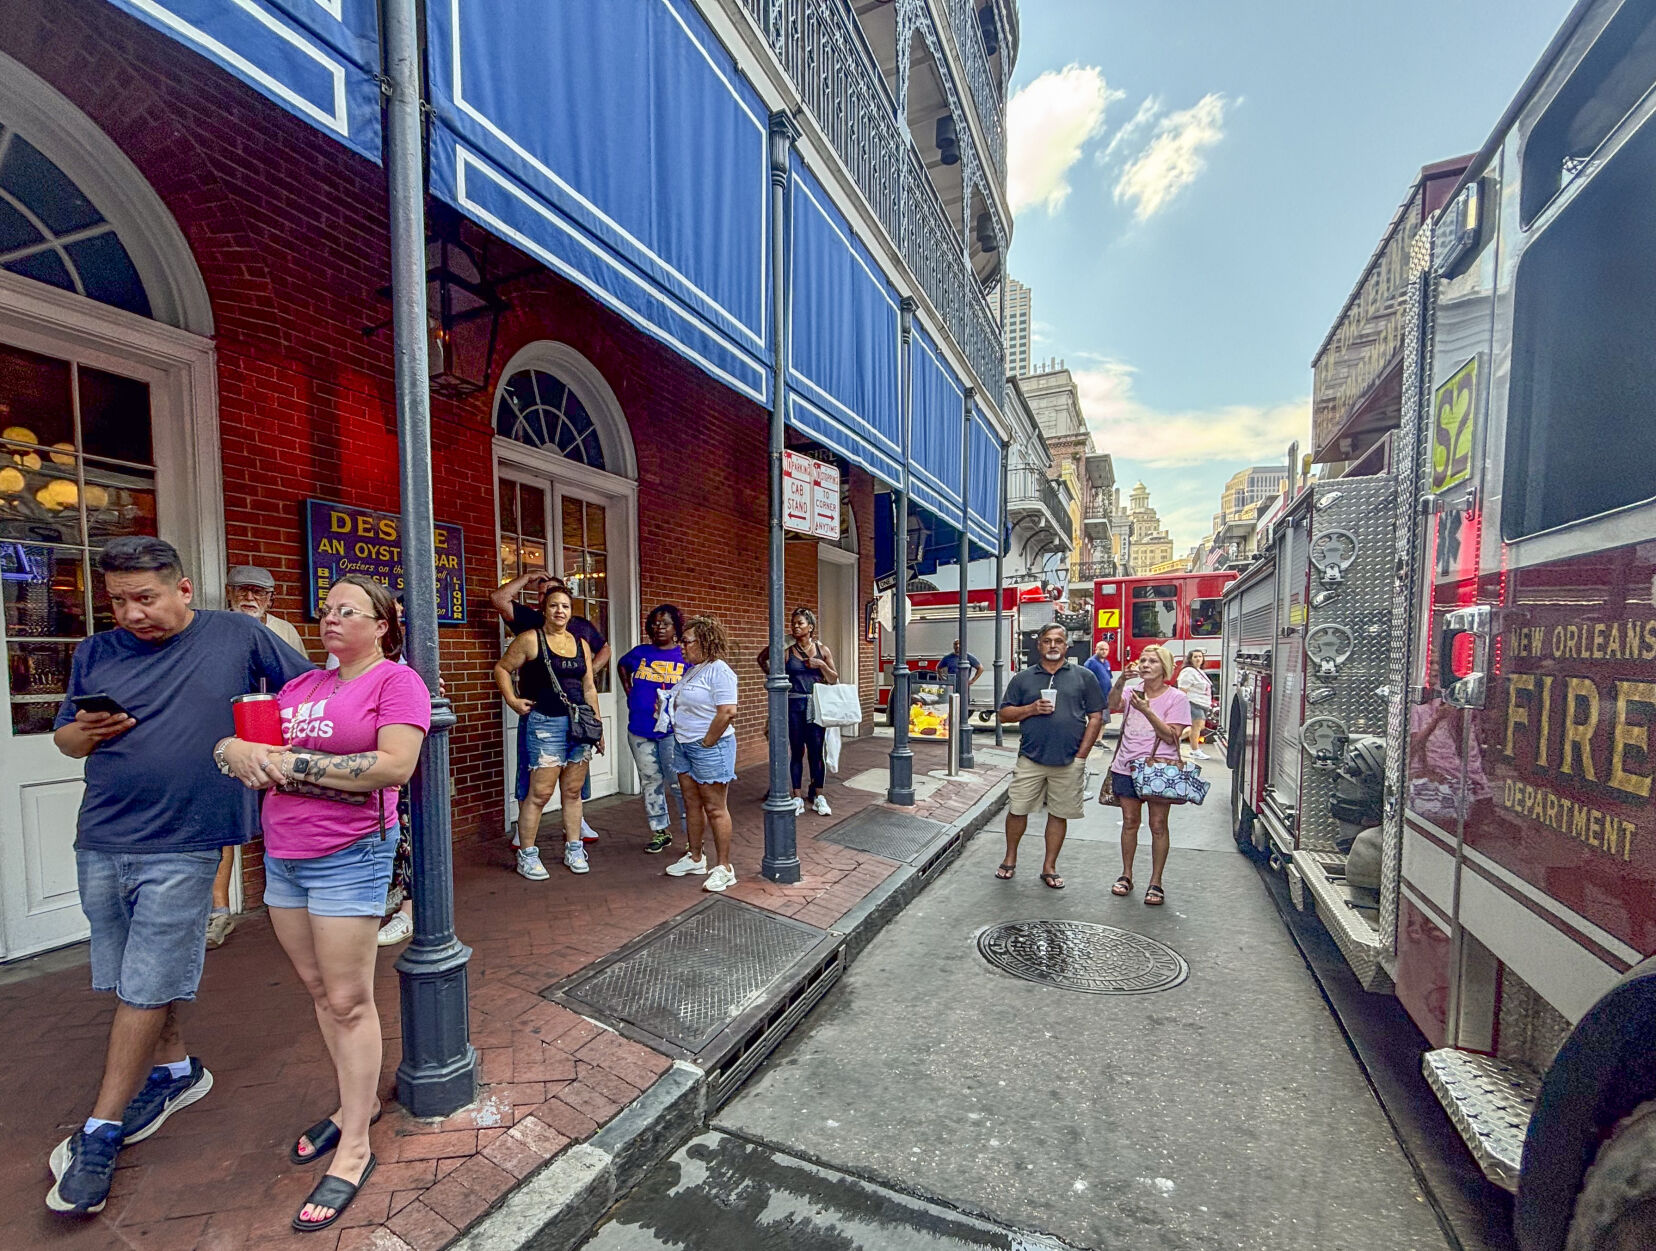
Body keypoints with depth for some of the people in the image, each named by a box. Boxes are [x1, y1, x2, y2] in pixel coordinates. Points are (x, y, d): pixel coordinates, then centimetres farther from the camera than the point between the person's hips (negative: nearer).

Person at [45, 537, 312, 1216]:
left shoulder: (238, 635, -5)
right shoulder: (96, 653, 5)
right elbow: (62, 738, 13)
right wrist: (85, 732, -9)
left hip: (181, 848, -4)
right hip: (100, 842, 4)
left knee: (145, 989, 2)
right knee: (136, 979, 17)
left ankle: (99, 1133, 19)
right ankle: (176, 1071, 38)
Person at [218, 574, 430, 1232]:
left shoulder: (396, 680, -10)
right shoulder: (301, 685, 12)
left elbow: (396, 765, -22)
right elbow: (228, 739, 15)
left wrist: (292, 763, -17)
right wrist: (240, 751, -9)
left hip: (349, 856, -7)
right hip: (282, 855, 7)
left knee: (348, 1000, 1)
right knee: (318, 988, 17)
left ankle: (355, 1147, 17)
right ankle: (357, 1100, 36)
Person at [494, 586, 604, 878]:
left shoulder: (581, 644, 12)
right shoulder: (530, 640, -2)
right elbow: (502, 669, 2)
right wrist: (512, 700, -11)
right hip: (545, 723, -5)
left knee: (573, 791, 11)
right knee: (540, 793, -4)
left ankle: (573, 849, 23)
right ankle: (526, 855, 11)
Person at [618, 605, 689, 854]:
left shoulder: (685, 656, -2)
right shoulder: (640, 653, 7)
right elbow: (622, 666, 28)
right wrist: (628, 691, 15)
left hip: (672, 730, -4)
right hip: (640, 730, 4)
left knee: (678, 782, -5)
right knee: (649, 781, 12)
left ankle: (692, 834, 5)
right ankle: (660, 832, 26)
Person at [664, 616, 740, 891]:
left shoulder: (718, 670, -16)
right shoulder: (692, 670, 13)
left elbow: (728, 713, -24)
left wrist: (706, 743, -17)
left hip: (710, 748, -9)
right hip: (684, 745, 9)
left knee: (715, 808, -1)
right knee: (692, 804, 17)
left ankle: (724, 868, 9)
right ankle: (695, 858, 31)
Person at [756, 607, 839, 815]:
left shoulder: (822, 650, 5)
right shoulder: (786, 650, 0)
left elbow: (834, 679, 7)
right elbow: (762, 659, 14)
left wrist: (821, 665, -8)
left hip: (817, 705, 1)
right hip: (794, 705, -1)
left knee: (817, 750, 3)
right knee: (797, 751, 5)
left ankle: (818, 796, 14)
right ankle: (797, 797, 13)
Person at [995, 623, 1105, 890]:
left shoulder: (1084, 677, 5)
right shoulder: (1023, 678, 7)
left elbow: (1095, 717, 4)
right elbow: (1004, 713, 8)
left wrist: (1081, 755, -3)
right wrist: (1031, 709, -11)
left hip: (1069, 762, 0)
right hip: (1030, 758, 1)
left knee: (1059, 814, 9)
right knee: (1017, 810, 4)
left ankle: (1049, 868, 24)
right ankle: (1010, 860, 25)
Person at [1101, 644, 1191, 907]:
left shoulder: (1176, 698, -4)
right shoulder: (1133, 690, 6)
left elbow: (1171, 736, -12)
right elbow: (1112, 704, -14)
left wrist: (1146, 710, -20)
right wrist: (1121, 682, -28)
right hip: (1126, 767, 3)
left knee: (1158, 825, 3)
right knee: (1130, 821, 12)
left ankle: (1155, 883, 15)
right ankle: (1126, 875, 25)